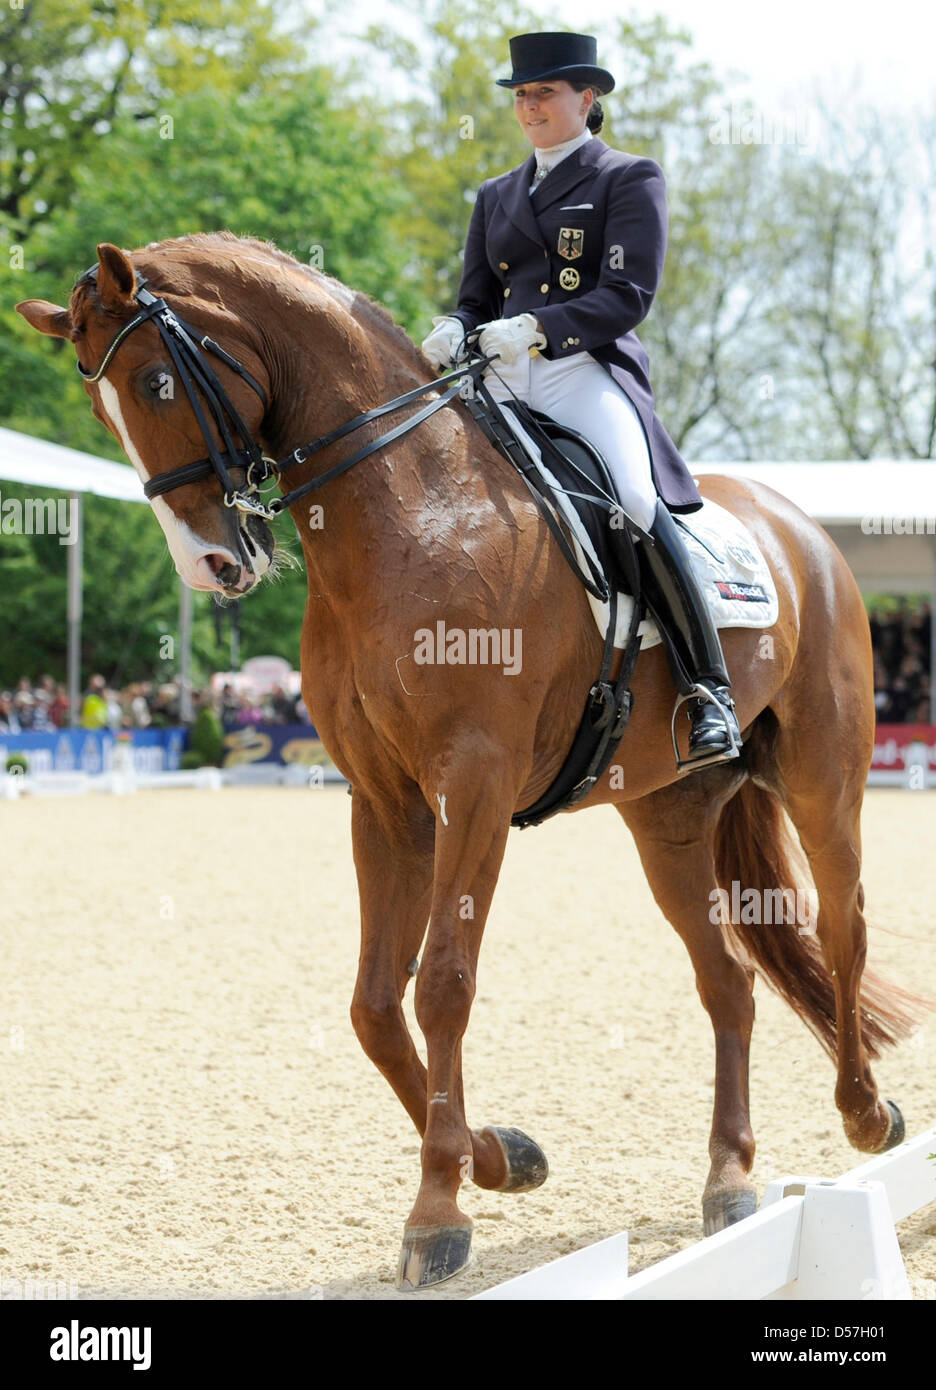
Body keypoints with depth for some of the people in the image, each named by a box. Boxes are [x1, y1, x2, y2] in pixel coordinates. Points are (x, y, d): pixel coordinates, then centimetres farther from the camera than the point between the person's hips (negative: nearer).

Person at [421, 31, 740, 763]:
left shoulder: (631, 179, 6)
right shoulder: (496, 196, 24)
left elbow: (628, 295, -6)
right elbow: (476, 299, 20)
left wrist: (537, 329, -20)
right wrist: (454, 332, -5)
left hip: (589, 373, -6)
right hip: (502, 383, 6)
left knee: (634, 503, -29)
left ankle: (710, 690, -22)